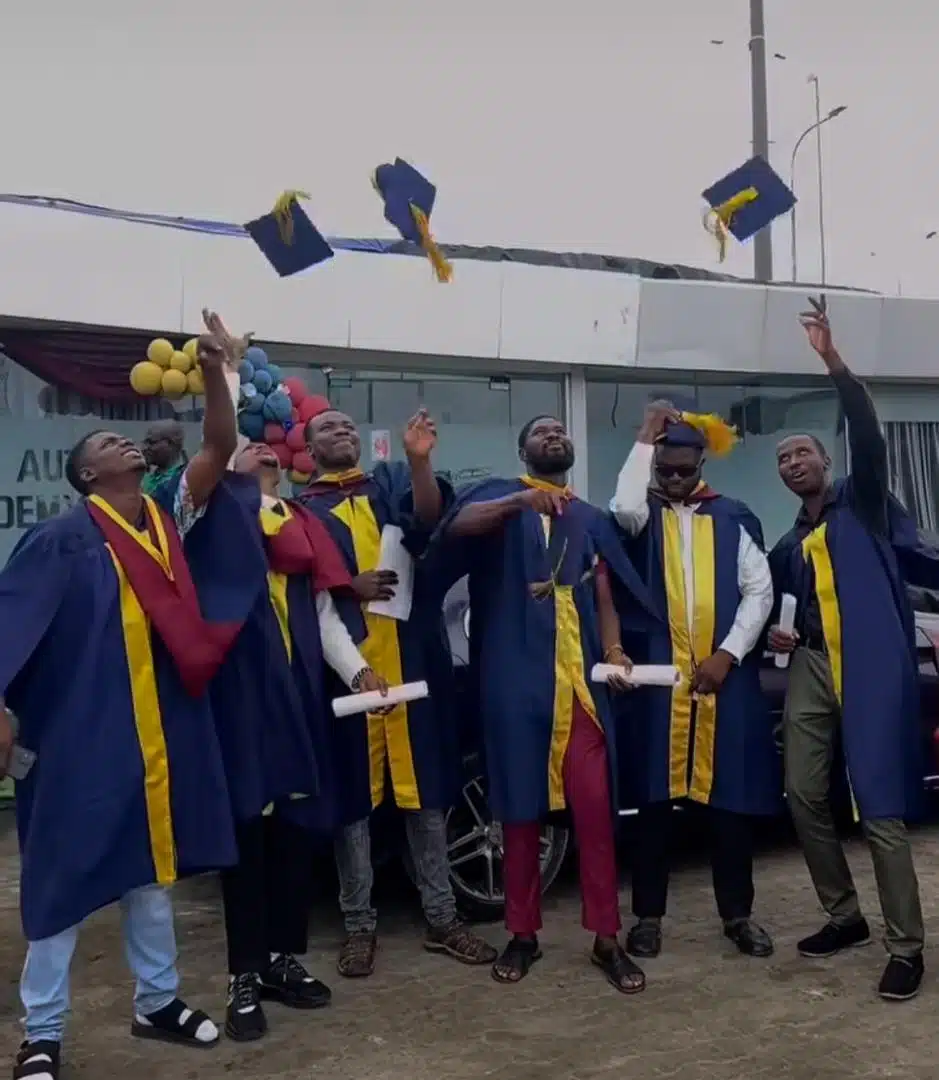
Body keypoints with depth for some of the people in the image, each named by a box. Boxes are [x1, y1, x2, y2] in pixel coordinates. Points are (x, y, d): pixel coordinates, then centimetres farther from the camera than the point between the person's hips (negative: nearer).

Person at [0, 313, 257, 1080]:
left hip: (162, 725, 6)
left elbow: (219, 452, 0)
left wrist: (215, 375, -10)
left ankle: (157, 1002, 31)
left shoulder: (169, 518, 7)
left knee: (151, 863, 16)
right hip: (84, 729, -5)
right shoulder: (63, 539, -8)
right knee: (67, 871, 3)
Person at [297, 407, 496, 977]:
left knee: (426, 786, 7)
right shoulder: (302, 508, 8)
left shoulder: (393, 482, 11)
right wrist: (349, 585, -16)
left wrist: (420, 460, -28)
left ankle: (442, 917, 18)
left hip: (412, 659, 2)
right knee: (353, 793, 4)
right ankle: (360, 924, 16)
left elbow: (428, 518, -11)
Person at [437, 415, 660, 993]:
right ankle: (523, 933, 17)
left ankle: (606, 937, 7)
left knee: (594, 804, -2)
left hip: (580, 676, 2)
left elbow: (604, 597, 13)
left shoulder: (591, 517, 18)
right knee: (520, 805, 5)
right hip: (515, 675, -2)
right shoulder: (502, 495, 8)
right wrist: (520, 500, -31)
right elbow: (458, 525, -14)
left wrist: (613, 650, -6)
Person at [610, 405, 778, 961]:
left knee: (728, 794, 7)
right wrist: (646, 438, -11)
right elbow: (623, 506, -20)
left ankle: (738, 913, 21)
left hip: (725, 673, 1)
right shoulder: (645, 513, 5)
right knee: (655, 795, 3)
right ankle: (649, 914, 14)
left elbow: (759, 590, 4)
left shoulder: (733, 517, 8)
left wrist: (728, 653, -6)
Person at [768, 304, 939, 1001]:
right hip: (811, 669, 7)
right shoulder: (790, 545, 21)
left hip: (873, 670, -6)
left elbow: (868, 434, -11)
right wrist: (774, 633, 9)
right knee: (804, 798, 6)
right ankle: (845, 917, 23)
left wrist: (833, 361, -18)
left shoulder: (862, 501, 6)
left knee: (880, 806, -8)